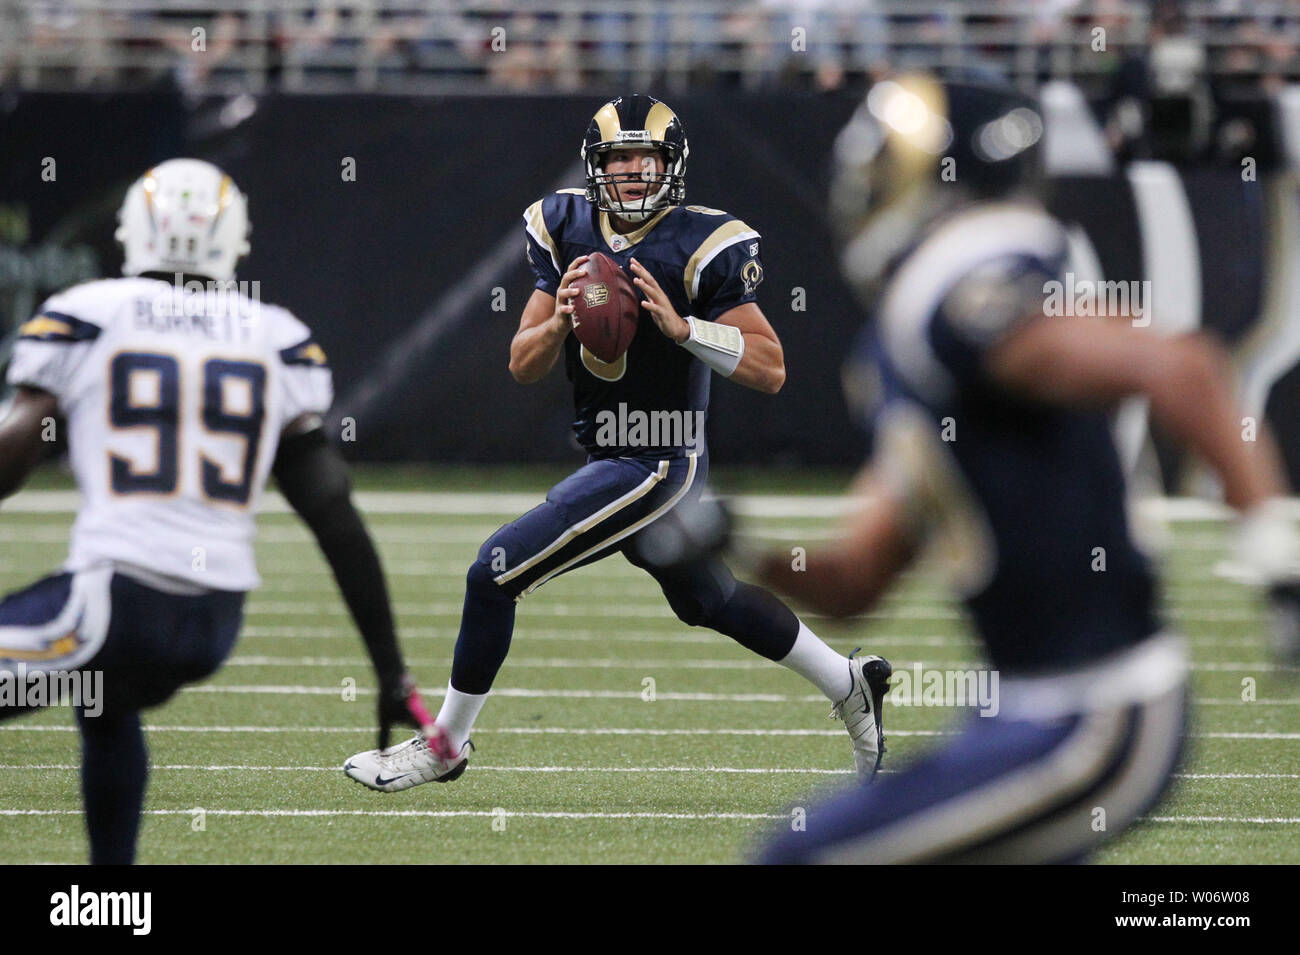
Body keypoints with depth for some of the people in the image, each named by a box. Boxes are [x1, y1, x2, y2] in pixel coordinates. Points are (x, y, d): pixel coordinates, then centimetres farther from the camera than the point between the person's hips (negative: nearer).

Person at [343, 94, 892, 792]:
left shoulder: (700, 248, -17)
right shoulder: (567, 232, 1)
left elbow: (771, 370, -18)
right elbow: (523, 367, 3)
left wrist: (681, 326, -30)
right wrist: (559, 321, -18)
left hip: (657, 465, -8)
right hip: (609, 459, 8)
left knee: (496, 572, -11)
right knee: (707, 599, 25)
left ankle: (445, 746, 5)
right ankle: (851, 686, 43)